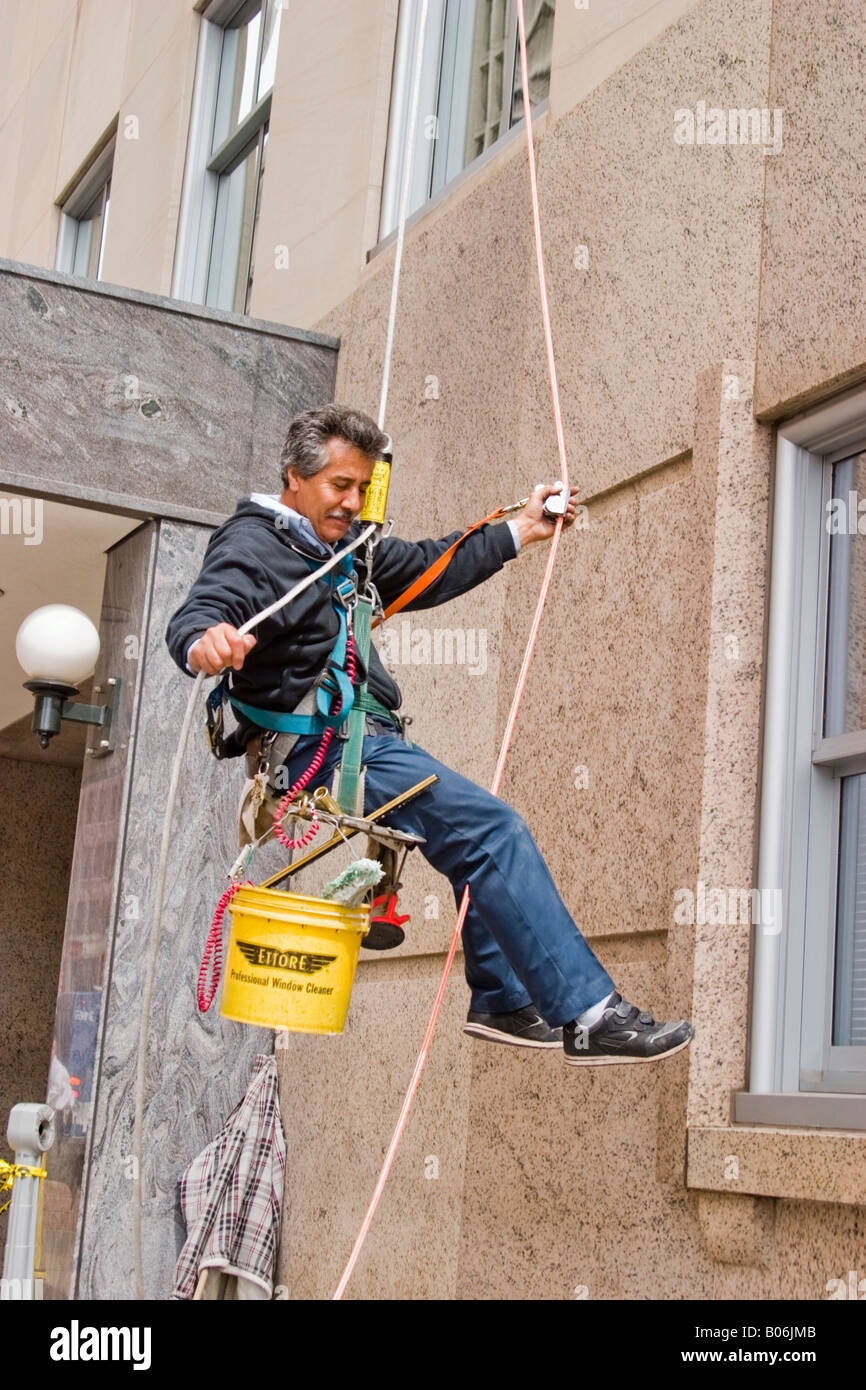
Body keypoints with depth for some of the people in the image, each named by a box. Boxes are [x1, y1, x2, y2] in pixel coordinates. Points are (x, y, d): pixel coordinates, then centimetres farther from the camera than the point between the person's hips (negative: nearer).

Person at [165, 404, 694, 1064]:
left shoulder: (341, 543, 18)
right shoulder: (254, 546, -10)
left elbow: (427, 570, 30)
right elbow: (196, 615, -28)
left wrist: (519, 531, 31)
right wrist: (205, 643, -52)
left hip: (363, 743, 11)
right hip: (328, 747, -11)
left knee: (486, 835, 24)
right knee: (495, 830, -19)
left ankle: (503, 1001, 33)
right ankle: (591, 1016, -19)